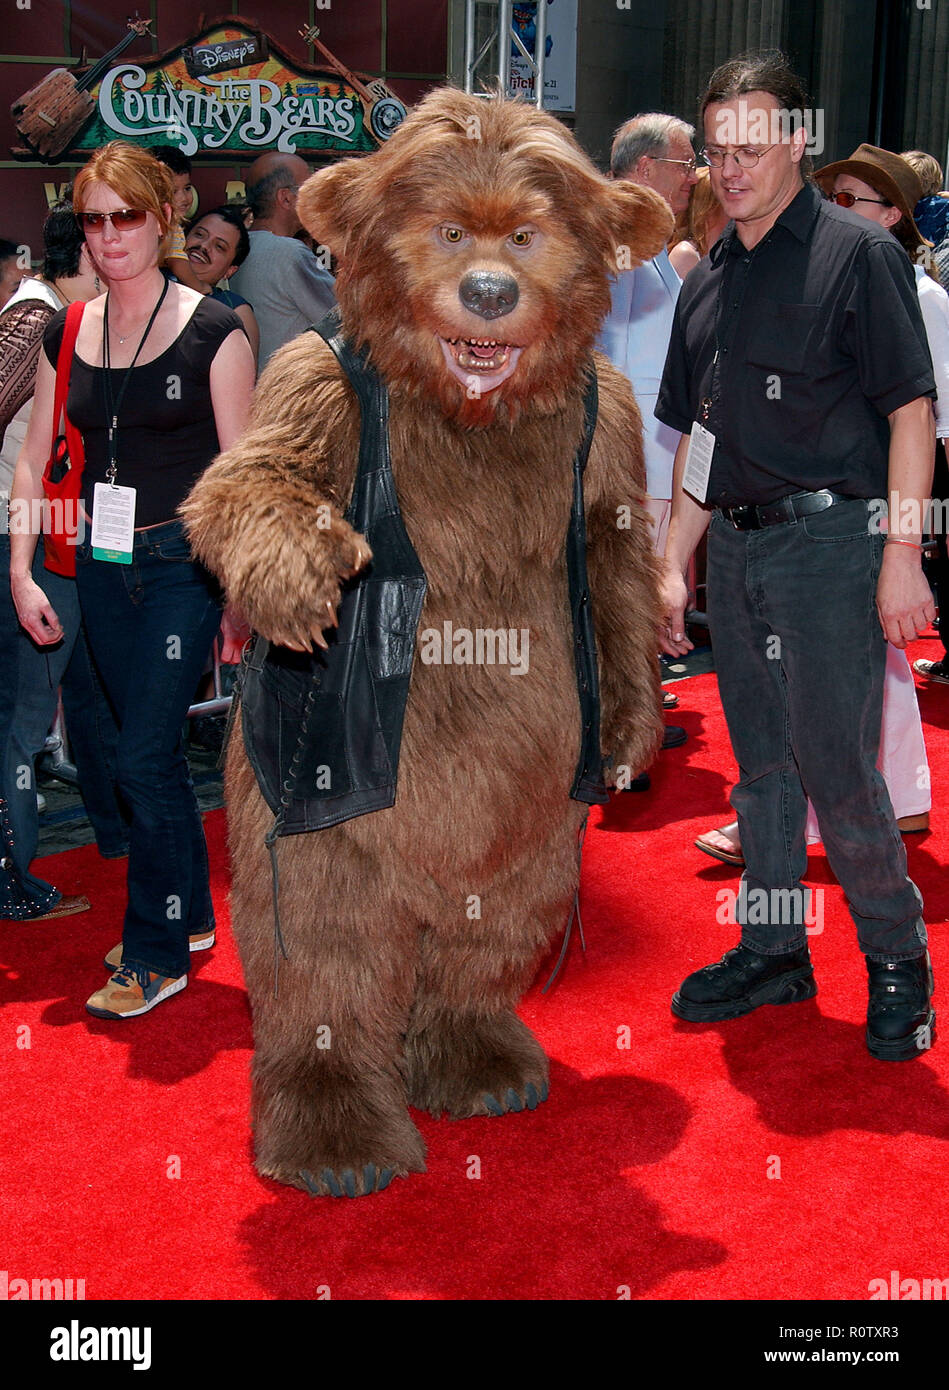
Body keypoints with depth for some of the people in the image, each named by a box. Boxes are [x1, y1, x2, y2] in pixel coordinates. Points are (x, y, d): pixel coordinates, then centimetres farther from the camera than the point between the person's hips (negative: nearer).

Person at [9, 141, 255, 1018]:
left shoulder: (212, 331, -7)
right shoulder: (66, 334, 7)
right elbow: (34, 461, 11)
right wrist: (21, 571, 3)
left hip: (183, 561, -5)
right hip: (104, 564, 5)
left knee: (144, 758, -8)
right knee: (155, 750, 14)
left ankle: (156, 954, 7)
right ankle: (192, 914, 30)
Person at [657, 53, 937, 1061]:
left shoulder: (857, 253, -4)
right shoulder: (707, 282, 15)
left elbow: (911, 410, -9)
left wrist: (902, 555, -16)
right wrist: (674, 564, 14)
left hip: (829, 537, -6)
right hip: (735, 549, 6)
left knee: (837, 769, -5)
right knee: (761, 764, 13)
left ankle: (897, 955, 15)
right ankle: (772, 951, 25)